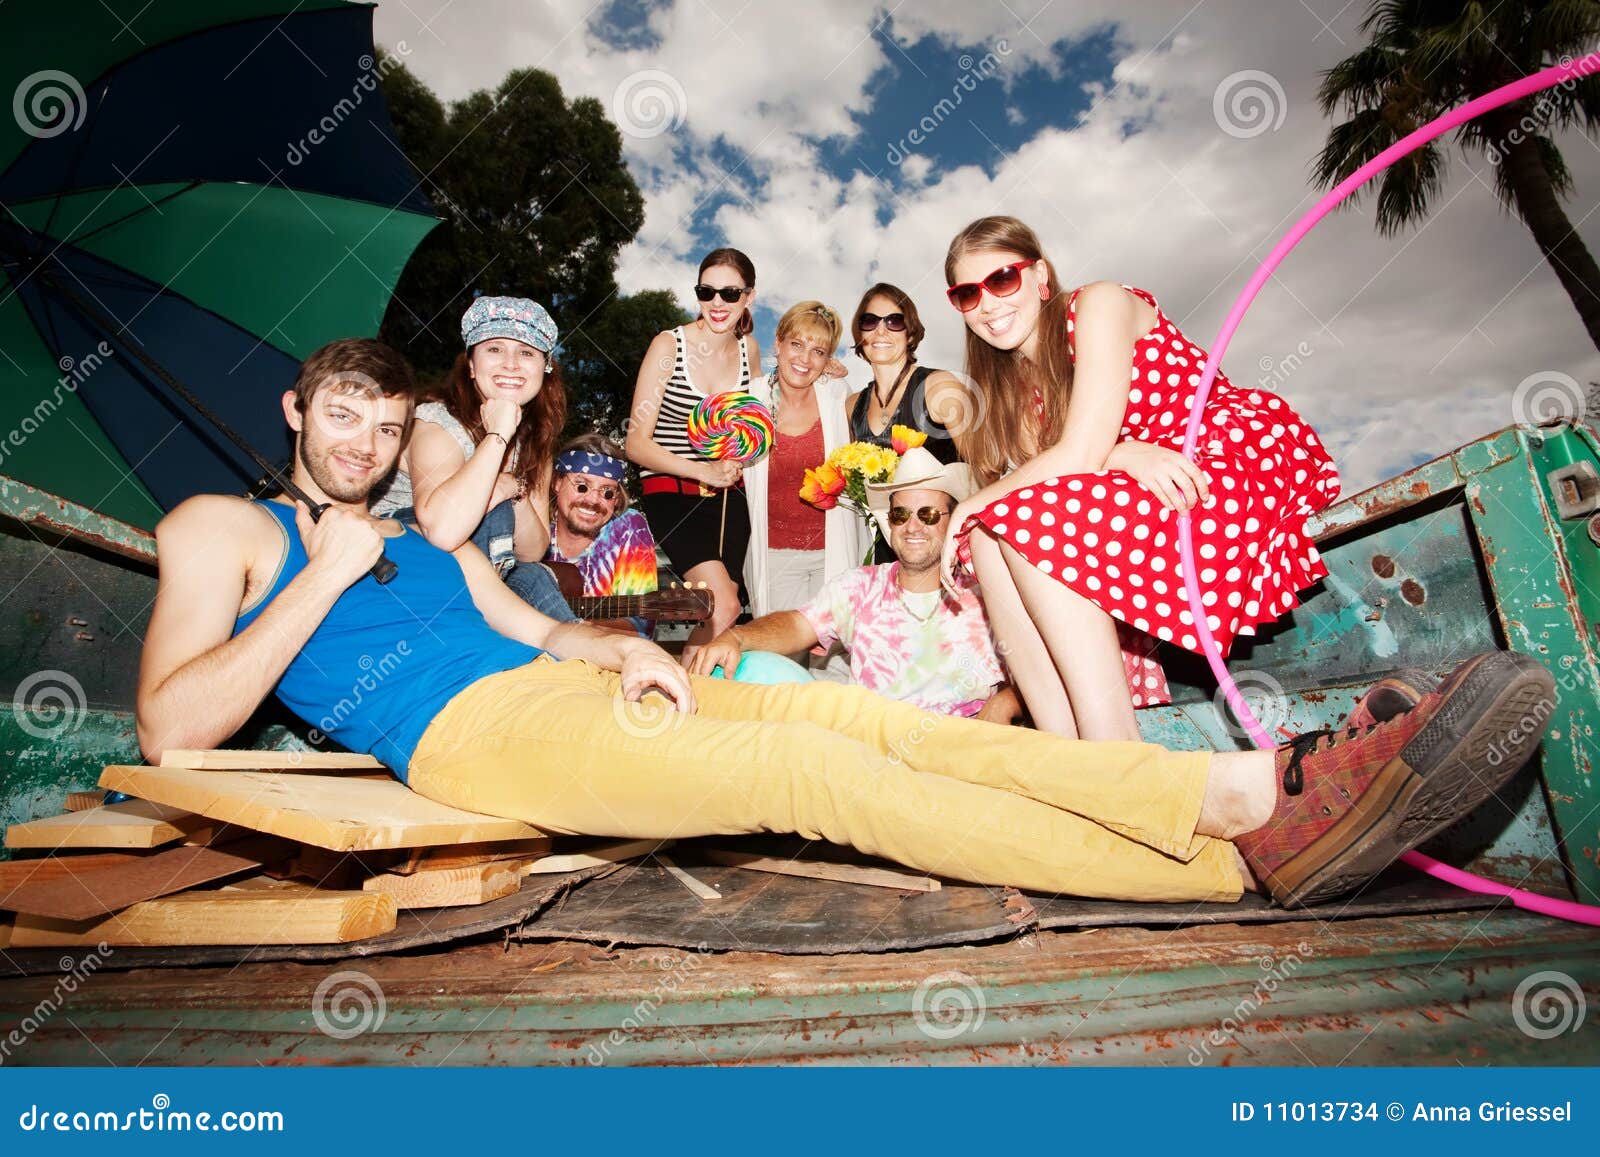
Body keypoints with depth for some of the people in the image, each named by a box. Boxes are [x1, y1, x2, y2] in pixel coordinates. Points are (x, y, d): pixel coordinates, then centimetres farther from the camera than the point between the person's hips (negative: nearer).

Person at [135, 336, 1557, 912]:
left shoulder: (426, 540, 30)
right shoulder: (220, 527, 14)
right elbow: (171, 728, 0)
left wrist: (631, 653, -2)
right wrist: (326, 579, -5)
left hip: (579, 688, 7)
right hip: (477, 733, -6)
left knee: (869, 716, -16)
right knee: (828, 776, -27)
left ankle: (1258, 793, -21)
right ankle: (1248, 850, -30)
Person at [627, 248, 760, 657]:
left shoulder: (749, 349, 7)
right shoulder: (669, 345, -8)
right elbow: (637, 443, -10)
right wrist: (703, 471, -21)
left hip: (727, 494, 5)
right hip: (671, 493, -5)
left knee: (721, 616, 5)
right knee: (723, 607, -18)